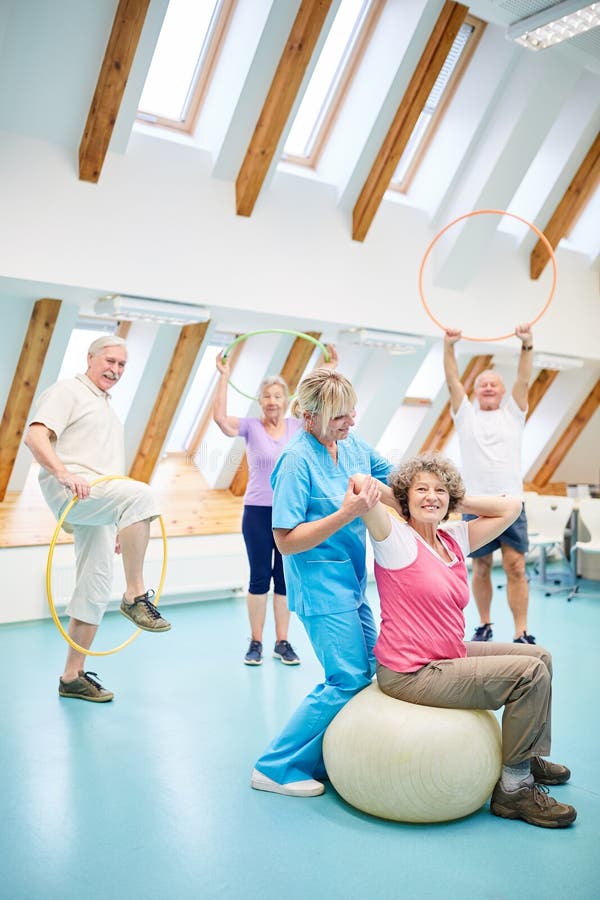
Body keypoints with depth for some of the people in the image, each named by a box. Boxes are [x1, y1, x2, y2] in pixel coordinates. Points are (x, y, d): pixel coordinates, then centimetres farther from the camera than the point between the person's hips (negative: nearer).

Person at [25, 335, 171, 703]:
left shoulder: (109, 411, 28)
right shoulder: (68, 391, 3)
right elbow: (35, 436, -14)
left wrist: (123, 524, 25)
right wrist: (62, 472, -30)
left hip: (98, 504, 9)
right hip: (69, 491, -9)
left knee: (95, 592, 6)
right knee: (140, 494, -34)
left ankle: (73, 676, 16)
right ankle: (136, 596, -30)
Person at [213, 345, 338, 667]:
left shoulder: (297, 426, 4)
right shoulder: (251, 427, -3)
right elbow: (220, 416, -18)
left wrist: (329, 372, -4)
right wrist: (224, 377, -17)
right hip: (258, 512, -2)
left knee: (285, 579, 8)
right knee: (259, 578, 6)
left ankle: (282, 642, 17)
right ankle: (255, 643, 17)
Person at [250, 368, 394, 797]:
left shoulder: (354, 446, 3)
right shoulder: (297, 460, -19)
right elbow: (287, 541, -20)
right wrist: (347, 513, -28)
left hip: (352, 583, 8)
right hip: (321, 586, -8)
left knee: (371, 668, 12)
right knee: (349, 679, -7)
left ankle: (324, 759, 27)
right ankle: (276, 768, 7)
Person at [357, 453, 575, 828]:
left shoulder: (454, 539, 6)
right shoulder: (397, 540, -15)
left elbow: (511, 507, 8)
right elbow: (360, 483, -30)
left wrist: (454, 499, 4)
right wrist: (403, 501, -13)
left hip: (449, 655, 9)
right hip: (410, 673, -9)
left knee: (539, 656, 19)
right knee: (530, 673, -14)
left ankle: (531, 758, 37)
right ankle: (514, 788, 1)